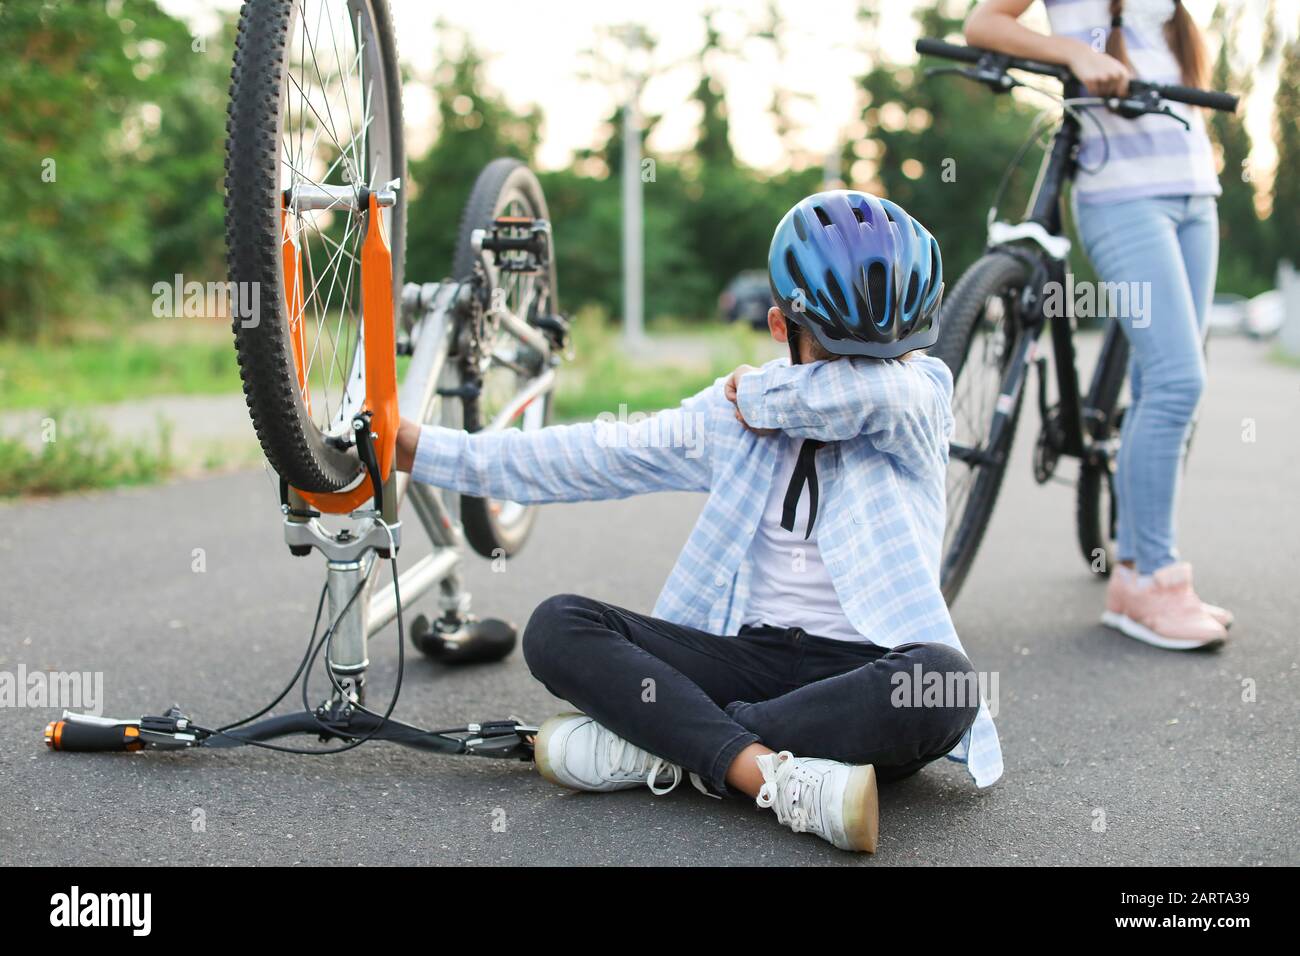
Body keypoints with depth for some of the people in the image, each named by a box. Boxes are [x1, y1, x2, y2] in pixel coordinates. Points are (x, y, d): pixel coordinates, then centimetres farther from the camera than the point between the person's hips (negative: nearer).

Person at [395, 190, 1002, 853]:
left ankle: (656, 740, -29)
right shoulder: (734, 411, 8)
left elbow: (878, 391, -25)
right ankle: (778, 773, -35)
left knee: (946, 681, -37)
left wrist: (767, 399, -6)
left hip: (860, 669, -2)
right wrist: (421, 449, 6)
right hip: (745, 652, 3)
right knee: (557, 627, -17)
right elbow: (596, 457, 8)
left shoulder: (922, 394, 0)